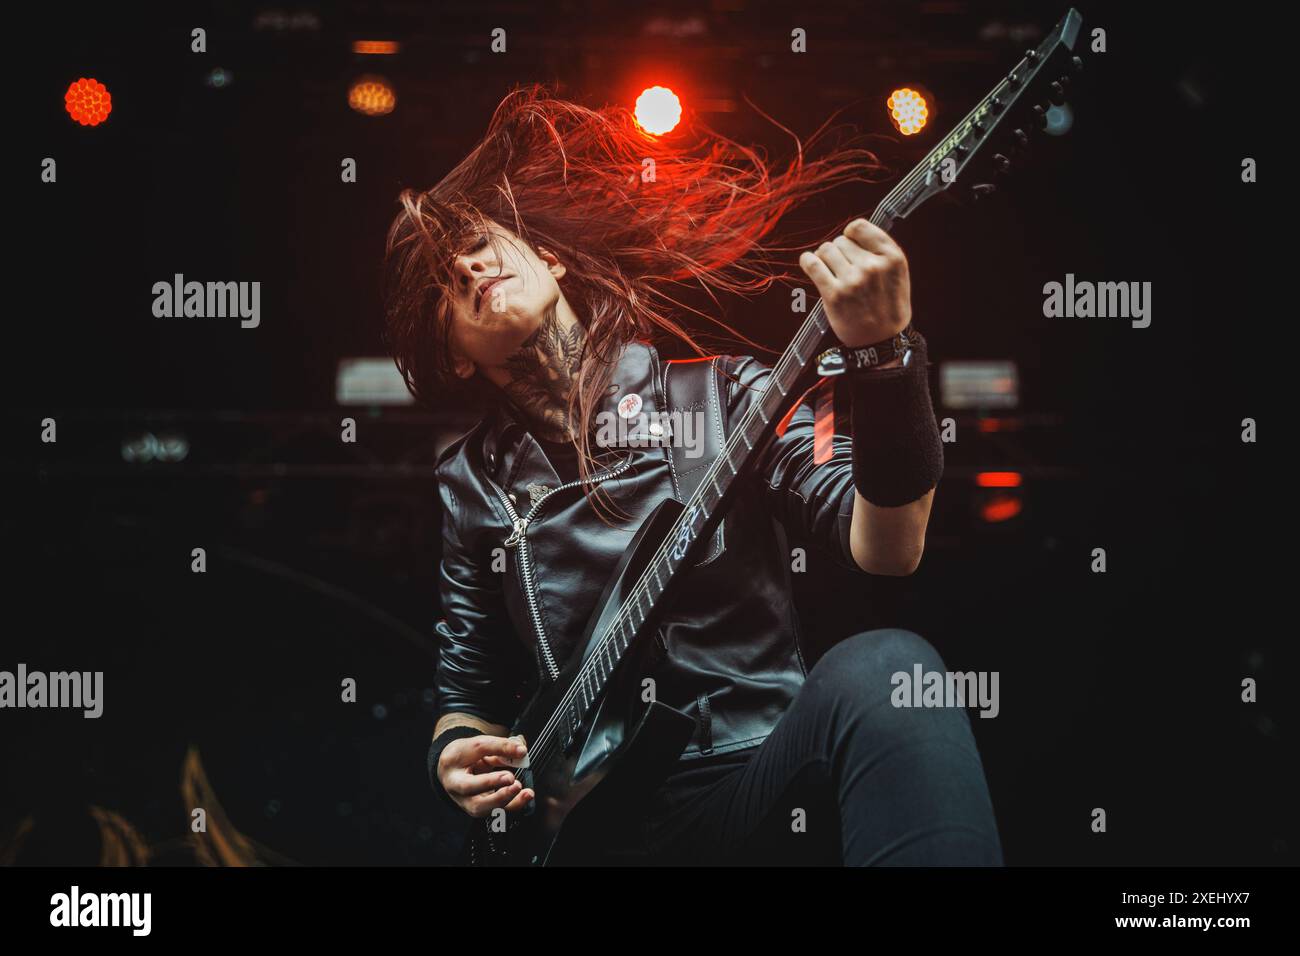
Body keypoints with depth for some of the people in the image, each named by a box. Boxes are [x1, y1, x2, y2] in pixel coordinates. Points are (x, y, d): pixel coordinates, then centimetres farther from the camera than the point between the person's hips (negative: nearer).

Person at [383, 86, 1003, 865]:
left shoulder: (723, 393, 4)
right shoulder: (473, 481, 12)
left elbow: (884, 550, -11)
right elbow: (469, 691, 21)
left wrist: (885, 356, -26)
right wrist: (456, 754, -3)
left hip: (769, 773, -2)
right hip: (597, 816, 2)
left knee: (882, 670, -34)